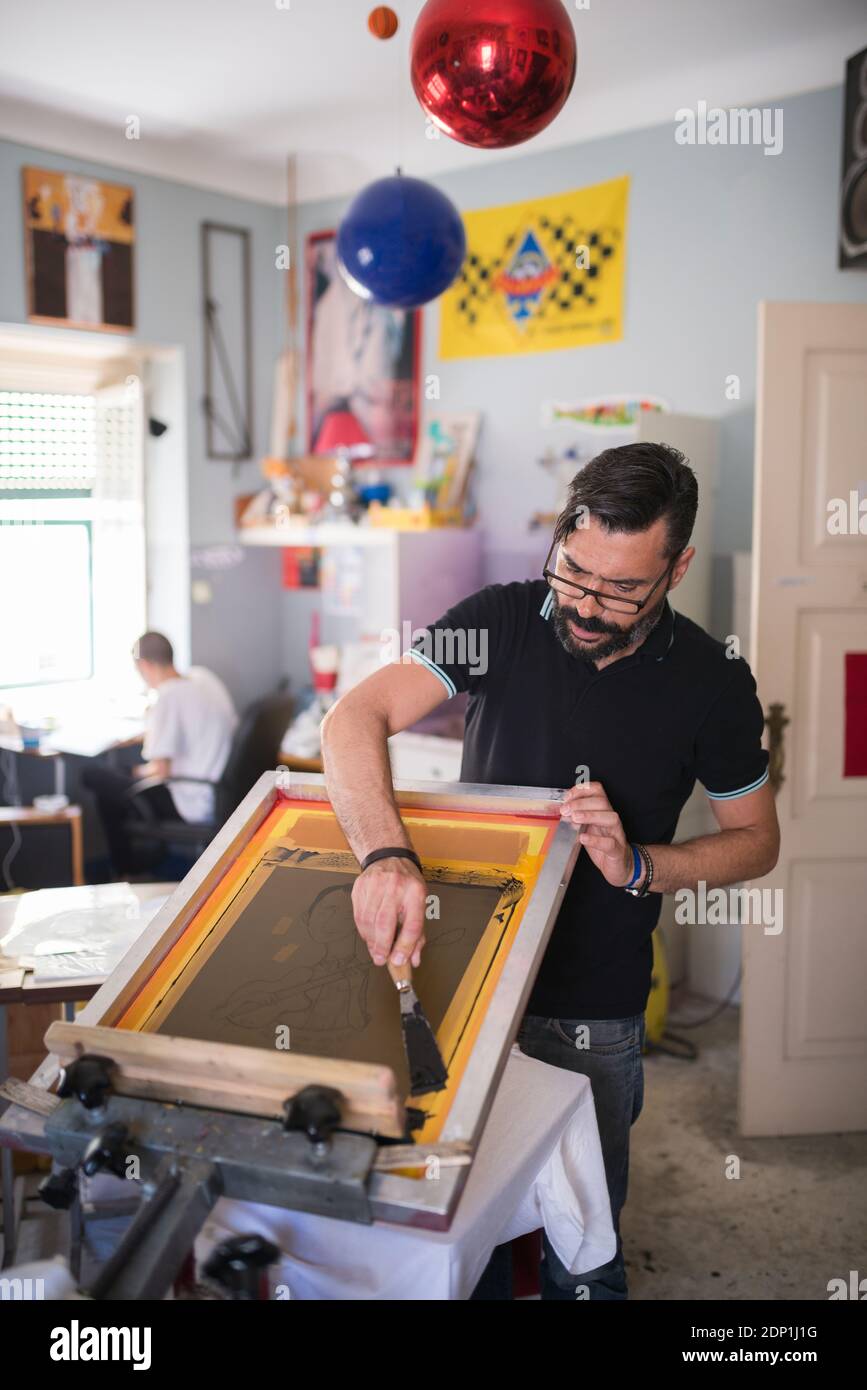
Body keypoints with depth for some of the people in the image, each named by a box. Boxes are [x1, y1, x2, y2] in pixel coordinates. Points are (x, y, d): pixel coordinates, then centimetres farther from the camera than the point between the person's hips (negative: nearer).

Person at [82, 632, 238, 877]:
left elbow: (160, 771, -19)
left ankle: (123, 868, 23)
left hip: (192, 806, -8)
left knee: (95, 775, 6)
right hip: (225, 795, 8)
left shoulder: (168, 698, -20)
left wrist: (141, 772, 2)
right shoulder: (203, 676, 3)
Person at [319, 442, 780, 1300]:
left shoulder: (712, 682, -10)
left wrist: (640, 866, -17)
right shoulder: (502, 622, -12)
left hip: (595, 1011, 0)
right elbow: (353, 721, -23)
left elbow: (757, 839, 2)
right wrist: (387, 855, -41)